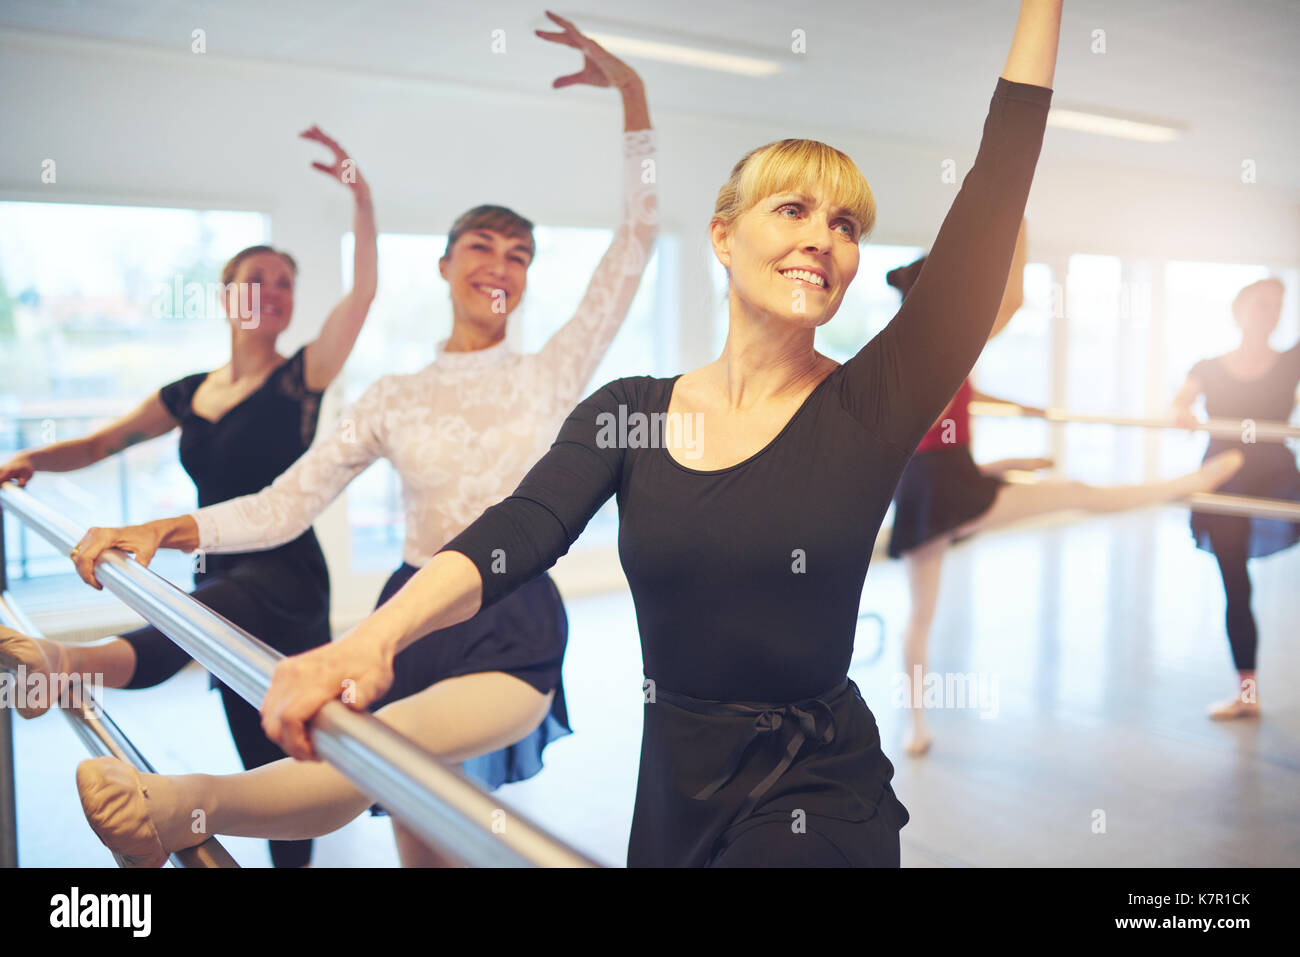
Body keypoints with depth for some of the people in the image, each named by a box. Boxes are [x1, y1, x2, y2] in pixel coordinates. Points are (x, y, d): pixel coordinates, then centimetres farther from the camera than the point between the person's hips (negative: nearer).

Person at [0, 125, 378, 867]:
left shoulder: (302, 377, -3)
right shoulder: (190, 395, 13)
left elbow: (365, 287, -14)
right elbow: (100, 445, 19)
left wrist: (361, 195, -20)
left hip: (284, 576, -6)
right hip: (220, 578, 6)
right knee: (263, 758, 13)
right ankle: (292, 856, 25)